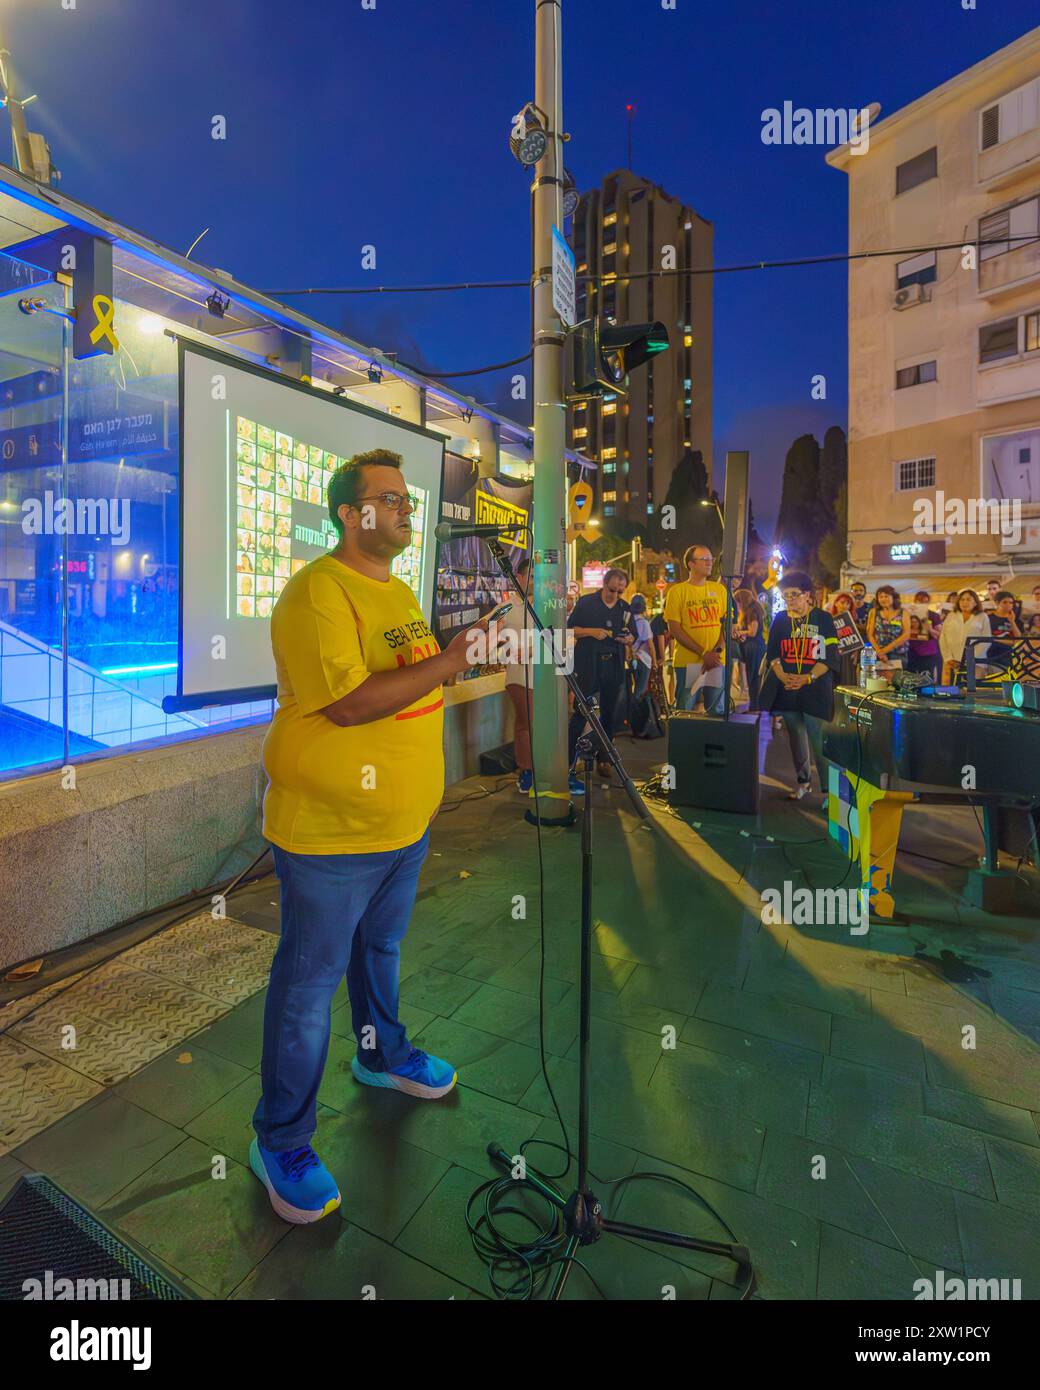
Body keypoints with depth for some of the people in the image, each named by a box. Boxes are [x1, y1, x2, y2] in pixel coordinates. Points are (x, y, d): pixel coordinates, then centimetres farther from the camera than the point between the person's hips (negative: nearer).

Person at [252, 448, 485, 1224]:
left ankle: (383, 1054, 50)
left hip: (405, 824, 8)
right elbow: (348, 702, -27)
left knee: (381, 950, 26)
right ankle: (280, 1140, 28)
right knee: (310, 980, 8)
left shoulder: (402, 592, 10)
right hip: (332, 833, -8)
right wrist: (449, 661, -26)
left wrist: (426, 792, 16)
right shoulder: (317, 592, -18)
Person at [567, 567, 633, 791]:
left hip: (614, 667, 5)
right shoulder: (585, 603, 0)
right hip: (588, 666, -4)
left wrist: (629, 639, -4)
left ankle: (603, 760, 24)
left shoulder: (625, 608, 12)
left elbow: (631, 635, 20)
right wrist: (592, 631, -16)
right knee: (580, 714, -6)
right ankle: (568, 764, -3)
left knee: (609, 714, 10)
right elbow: (569, 629, -2)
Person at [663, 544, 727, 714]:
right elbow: (674, 628, -6)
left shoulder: (719, 589, 10)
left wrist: (716, 651, -8)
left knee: (716, 712, 8)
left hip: (715, 661, 3)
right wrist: (704, 654, -12)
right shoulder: (677, 591, -1)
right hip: (687, 662, -3)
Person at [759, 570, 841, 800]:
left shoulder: (823, 619, -1)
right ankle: (803, 781, 27)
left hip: (816, 690, -4)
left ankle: (829, 789, -1)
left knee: (820, 741, -8)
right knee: (796, 737, 12)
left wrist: (808, 677, -18)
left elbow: (830, 657, -5)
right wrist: (783, 677, -11)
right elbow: (772, 655, 6)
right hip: (787, 689, 4)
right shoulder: (780, 619, 9)